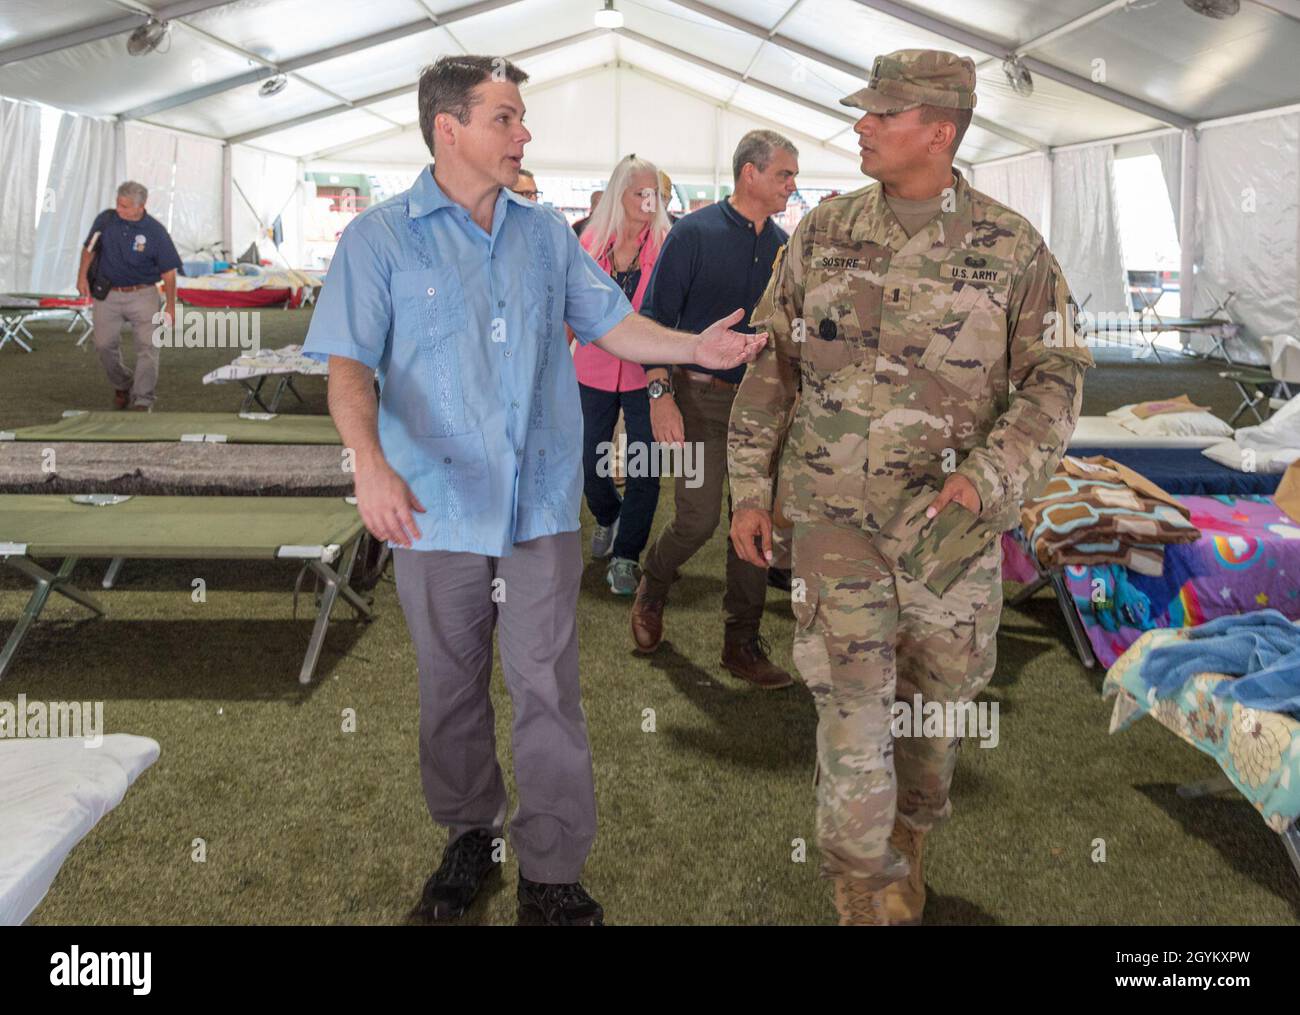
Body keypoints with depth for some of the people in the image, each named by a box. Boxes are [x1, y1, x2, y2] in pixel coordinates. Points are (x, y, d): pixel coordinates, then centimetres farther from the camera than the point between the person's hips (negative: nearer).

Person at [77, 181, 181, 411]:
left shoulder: (155, 231, -9)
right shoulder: (105, 219, -2)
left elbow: (168, 271, -5)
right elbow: (89, 248, 12)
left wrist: (170, 304, -6)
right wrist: (82, 276, 0)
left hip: (142, 296, -3)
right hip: (108, 295, 3)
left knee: (148, 345, -12)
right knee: (104, 344, 2)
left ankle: (142, 400, -4)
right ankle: (122, 386, 29)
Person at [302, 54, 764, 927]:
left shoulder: (546, 232, 7)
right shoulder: (380, 238, -4)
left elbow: (610, 323, 9)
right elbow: (350, 365, -12)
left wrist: (695, 347, -9)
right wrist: (371, 462, -30)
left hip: (541, 509, 2)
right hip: (436, 511, -1)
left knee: (549, 692, 2)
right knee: (451, 689, 15)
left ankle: (552, 873, 16)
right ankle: (471, 835, 36)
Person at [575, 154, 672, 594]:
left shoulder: (664, 242, -2)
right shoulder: (592, 240, 4)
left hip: (644, 371, -2)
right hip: (596, 367, 2)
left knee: (644, 466, -2)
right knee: (589, 460, 10)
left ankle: (625, 556, 12)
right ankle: (608, 517, 41)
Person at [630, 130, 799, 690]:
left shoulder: (782, 245, 9)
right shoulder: (695, 232, -6)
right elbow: (656, 316, -8)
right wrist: (661, 395, -15)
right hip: (702, 396, -5)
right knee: (697, 518, -6)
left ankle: (743, 644, 14)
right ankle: (651, 592, 25)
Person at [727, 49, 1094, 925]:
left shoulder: (1013, 248, -6)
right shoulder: (824, 233, 0)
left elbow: (1057, 382, -7)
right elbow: (772, 363, 5)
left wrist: (990, 477, -24)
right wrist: (750, 489, 2)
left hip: (952, 519, 0)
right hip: (837, 513, 0)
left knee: (936, 696, 15)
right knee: (854, 700, -2)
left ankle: (911, 833, 43)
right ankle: (866, 886, 19)